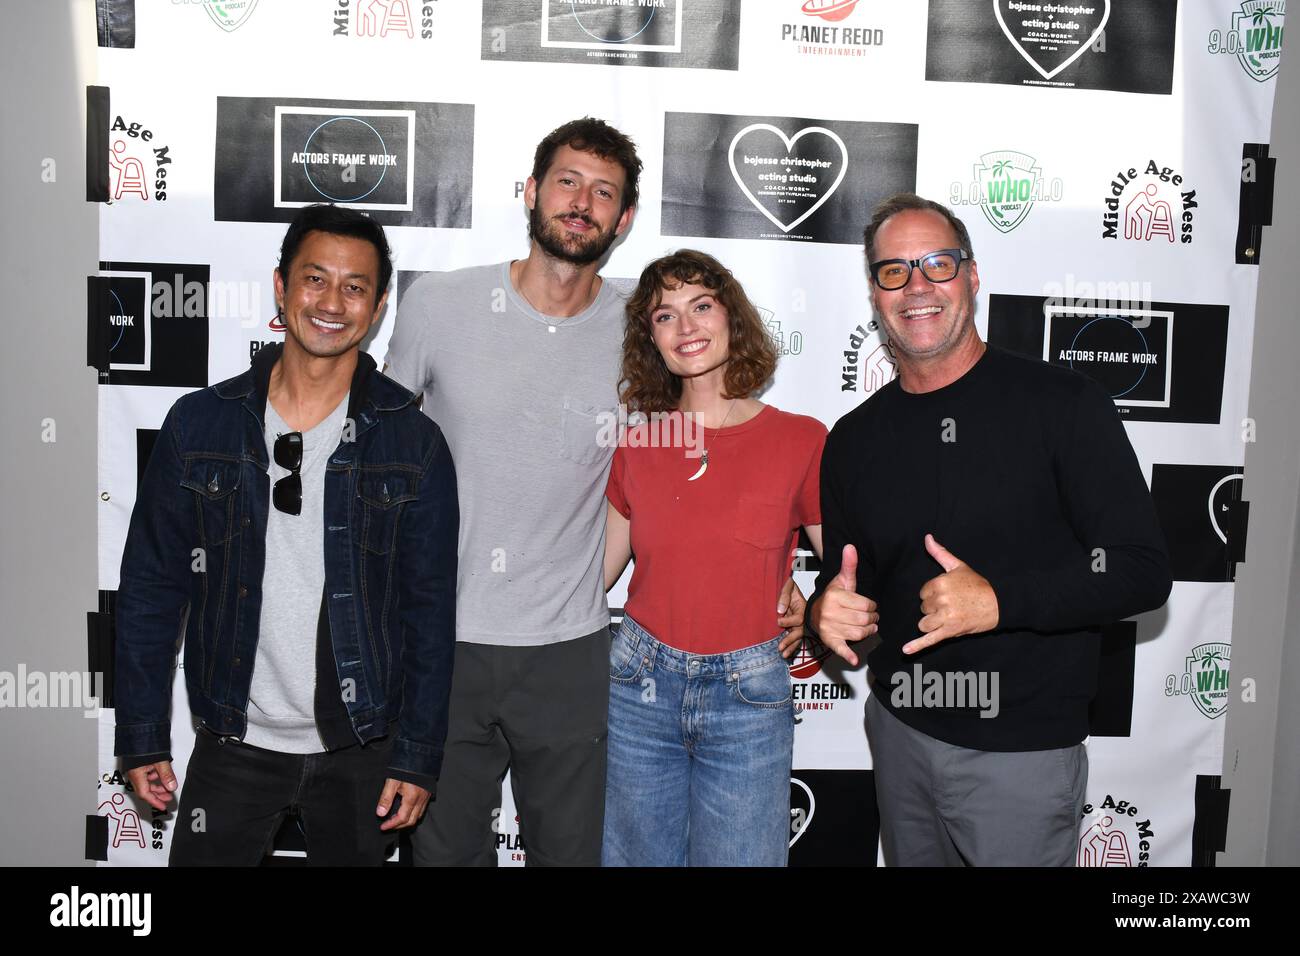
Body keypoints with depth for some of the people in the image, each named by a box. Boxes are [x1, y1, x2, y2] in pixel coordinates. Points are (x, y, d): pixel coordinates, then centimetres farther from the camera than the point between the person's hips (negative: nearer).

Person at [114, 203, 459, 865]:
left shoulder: (414, 445, -7)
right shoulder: (199, 424, -4)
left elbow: (430, 610, -4)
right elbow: (151, 586, 1)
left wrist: (417, 758, -5)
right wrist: (142, 738, 0)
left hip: (359, 748, 0)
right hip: (233, 742, 1)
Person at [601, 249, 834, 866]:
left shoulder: (801, 440, -5)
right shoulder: (638, 445, 3)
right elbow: (597, 567, 8)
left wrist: (812, 619, -8)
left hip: (747, 697, -2)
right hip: (641, 682, 3)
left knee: (737, 857, 7)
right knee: (636, 855, 15)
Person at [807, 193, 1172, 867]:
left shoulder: (1062, 403, -9)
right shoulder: (854, 439, 4)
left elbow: (1143, 570, -12)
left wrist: (998, 601, -25)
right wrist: (827, 609, -10)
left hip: (1021, 749, -4)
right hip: (899, 733, 4)